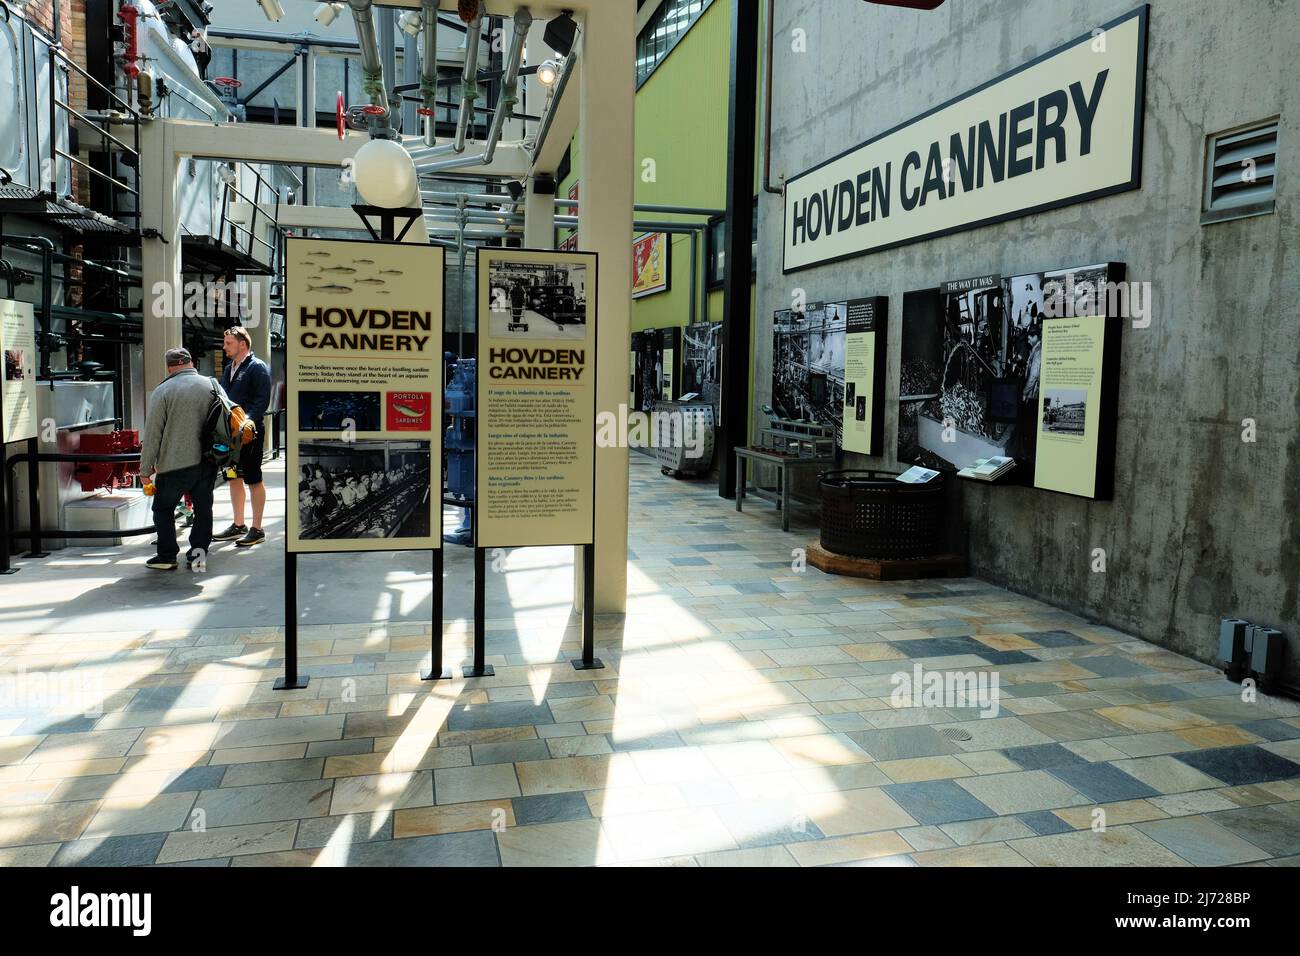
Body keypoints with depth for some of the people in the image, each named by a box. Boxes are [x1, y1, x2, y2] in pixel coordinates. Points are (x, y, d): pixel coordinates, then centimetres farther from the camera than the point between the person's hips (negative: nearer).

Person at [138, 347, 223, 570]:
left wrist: (146, 466, 0)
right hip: (208, 461, 3)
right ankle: (199, 551, 11)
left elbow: (153, 433, -7)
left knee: (163, 508, 11)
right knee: (203, 507, 13)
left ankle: (167, 556, 12)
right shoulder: (212, 385, 4)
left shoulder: (163, 391, -7)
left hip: (175, 463, -3)